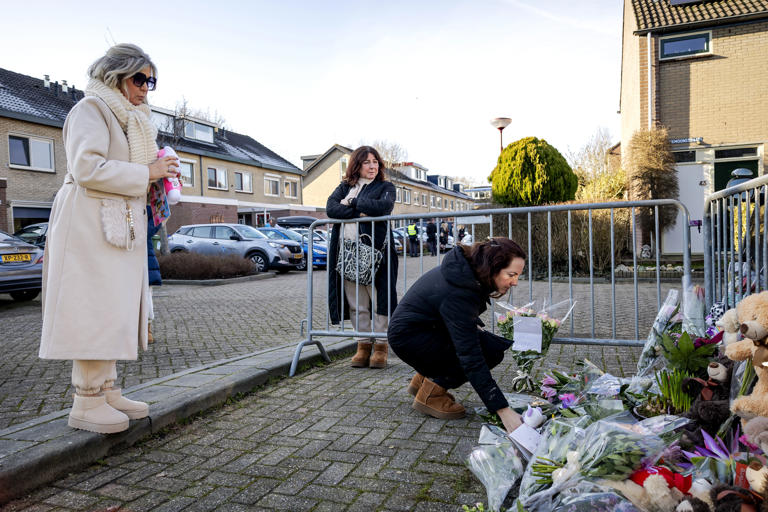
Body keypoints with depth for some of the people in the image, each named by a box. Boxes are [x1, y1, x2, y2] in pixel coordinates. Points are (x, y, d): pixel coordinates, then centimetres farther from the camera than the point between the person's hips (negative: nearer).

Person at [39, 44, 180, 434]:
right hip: (92, 225, -10)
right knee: (94, 309, -9)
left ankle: (107, 391, 16)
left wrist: (157, 173, 12)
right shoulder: (91, 109, -5)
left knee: (114, 310, 9)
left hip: (122, 228, 10)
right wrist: (146, 173, -14)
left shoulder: (130, 119, 24)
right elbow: (87, 168, -18)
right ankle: (86, 403, -2)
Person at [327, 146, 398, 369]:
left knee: (379, 299, -2)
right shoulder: (344, 187, 18)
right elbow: (330, 208, 0)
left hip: (375, 250, -3)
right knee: (356, 302, 6)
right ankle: (363, 345, 16)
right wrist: (360, 212, -12)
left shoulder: (385, 187, 8)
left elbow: (384, 206, -14)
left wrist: (351, 202, -4)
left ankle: (381, 346, 8)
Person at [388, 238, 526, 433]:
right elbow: (471, 359, -35)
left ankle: (423, 379, 13)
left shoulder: (469, 266, -7)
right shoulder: (459, 294, -33)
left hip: (428, 326, 9)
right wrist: (503, 411, -35)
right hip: (409, 337, -9)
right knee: (491, 351, -19)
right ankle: (429, 395, -6)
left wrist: (472, 325, 2)